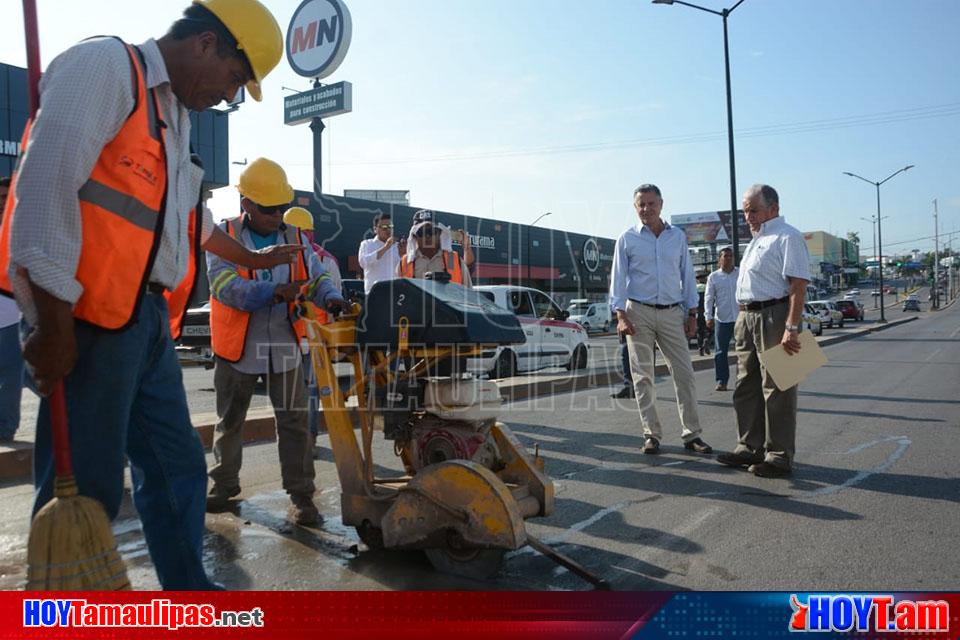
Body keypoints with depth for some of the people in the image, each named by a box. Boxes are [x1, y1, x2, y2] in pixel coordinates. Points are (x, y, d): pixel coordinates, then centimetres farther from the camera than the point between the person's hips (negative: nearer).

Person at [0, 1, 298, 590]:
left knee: (178, 467, 13)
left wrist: (253, 258, 50)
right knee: (86, 486, -3)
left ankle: (189, 590, 28)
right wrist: (52, 321, -22)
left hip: (146, 319, 9)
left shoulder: (174, 118, 23)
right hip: (88, 316, -9)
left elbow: (191, 217, 37)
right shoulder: (104, 65, -5)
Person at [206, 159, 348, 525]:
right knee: (229, 420, 16)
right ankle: (225, 483, 35)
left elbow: (316, 276, 7)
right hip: (237, 346, -1)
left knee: (294, 421, -1)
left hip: (285, 346, 2)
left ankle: (301, 494, 7)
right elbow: (224, 284, -18)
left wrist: (330, 297, -17)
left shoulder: (295, 238, 7)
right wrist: (274, 292, -31)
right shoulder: (225, 236, -5)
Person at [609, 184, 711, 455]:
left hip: (672, 313, 2)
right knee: (643, 377, 2)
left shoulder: (678, 237, 11)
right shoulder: (627, 239, 3)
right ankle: (651, 434, 10)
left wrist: (692, 312, 7)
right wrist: (621, 315, -11)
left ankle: (692, 434, 7)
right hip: (639, 312, -2)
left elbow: (687, 275, 13)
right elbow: (618, 279, -1)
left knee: (684, 374, 0)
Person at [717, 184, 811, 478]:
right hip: (747, 319, 10)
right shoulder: (757, 240, 21)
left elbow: (798, 285, -17)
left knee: (776, 390, -3)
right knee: (746, 387, 13)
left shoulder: (787, 237, -9)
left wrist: (791, 328, -24)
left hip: (773, 317, -10)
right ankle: (751, 448, 24)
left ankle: (779, 456, 6)